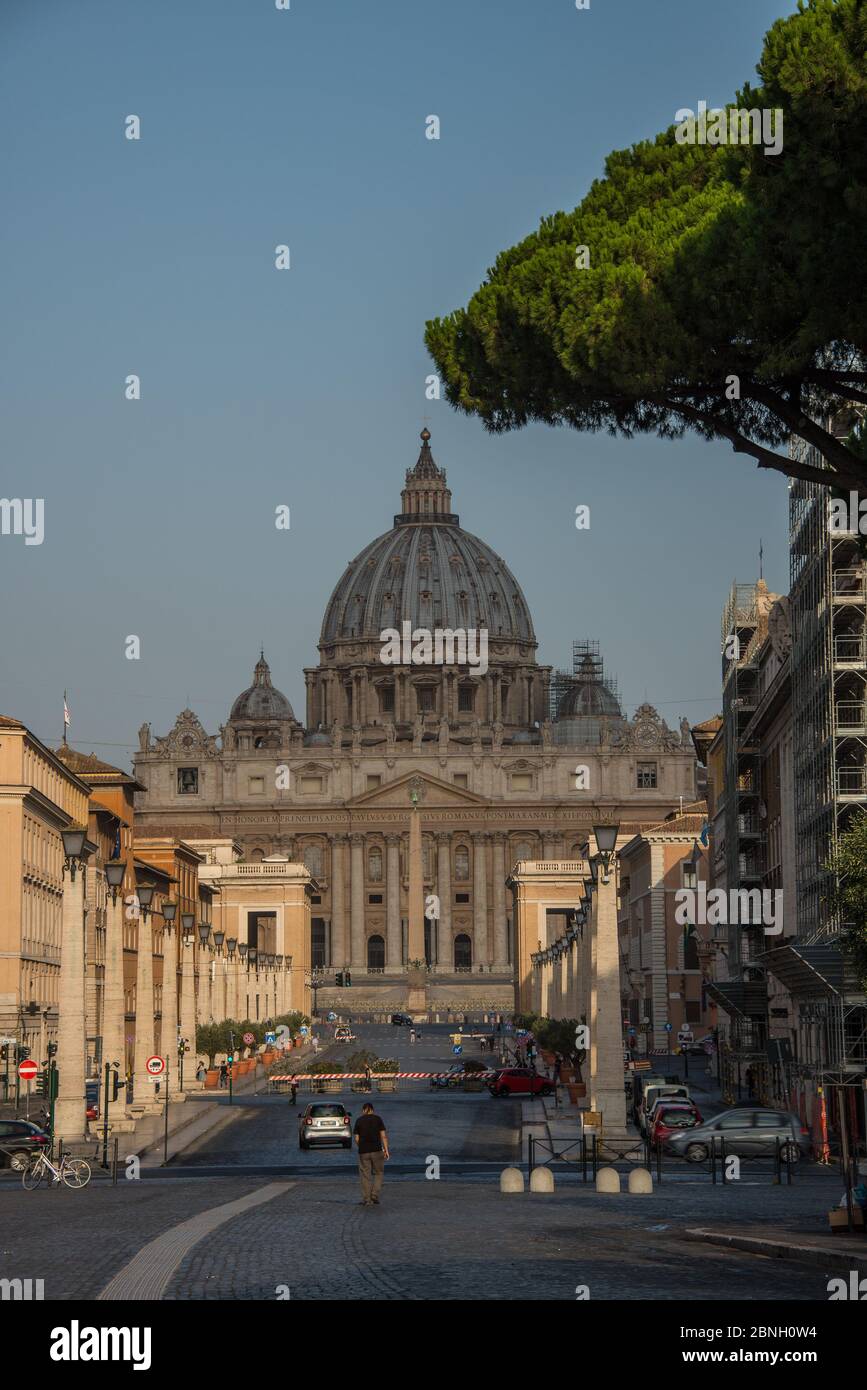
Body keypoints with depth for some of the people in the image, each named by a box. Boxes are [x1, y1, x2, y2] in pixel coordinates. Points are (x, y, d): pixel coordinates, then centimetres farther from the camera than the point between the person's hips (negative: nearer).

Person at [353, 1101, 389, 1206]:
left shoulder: (359, 1120, 3)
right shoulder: (377, 1119, 1)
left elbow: (357, 1139, 2)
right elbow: (383, 1136, -3)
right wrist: (386, 1150, 1)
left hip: (363, 1151, 0)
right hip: (377, 1150, 0)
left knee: (365, 1176, 6)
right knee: (378, 1173, 14)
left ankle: (366, 1199, 6)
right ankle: (375, 1196, 4)